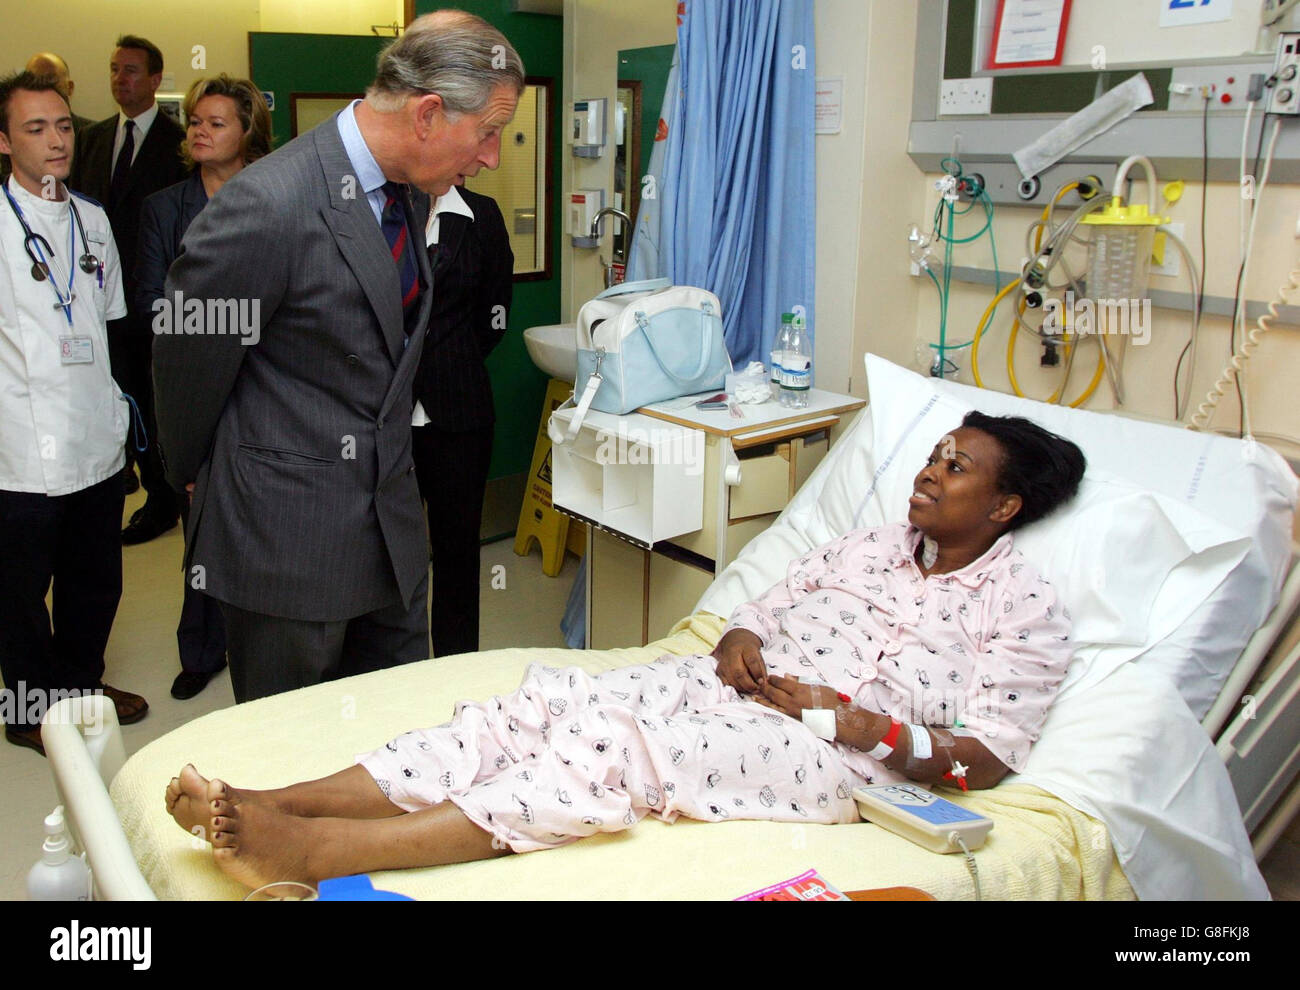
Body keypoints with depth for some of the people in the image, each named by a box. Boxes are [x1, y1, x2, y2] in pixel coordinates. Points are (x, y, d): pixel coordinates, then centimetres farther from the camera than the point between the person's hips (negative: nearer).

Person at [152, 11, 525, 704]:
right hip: (288, 529, -7)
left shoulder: (408, 191, 4)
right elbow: (187, 358, -12)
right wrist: (194, 473, 5)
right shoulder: (269, 206, -24)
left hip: (391, 519, 7)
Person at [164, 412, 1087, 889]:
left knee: (620, 750, -33)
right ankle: (271, 806, -29)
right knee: (548, 699, -20)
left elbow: (983, 758, -4)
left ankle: (311, 853, -42)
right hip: (720, 688, 6)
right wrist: (738, 640, -2)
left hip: (829, 755, -6)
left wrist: (854, 720, -15)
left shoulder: (1028, 609, 5)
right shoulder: (866, 547, 23)